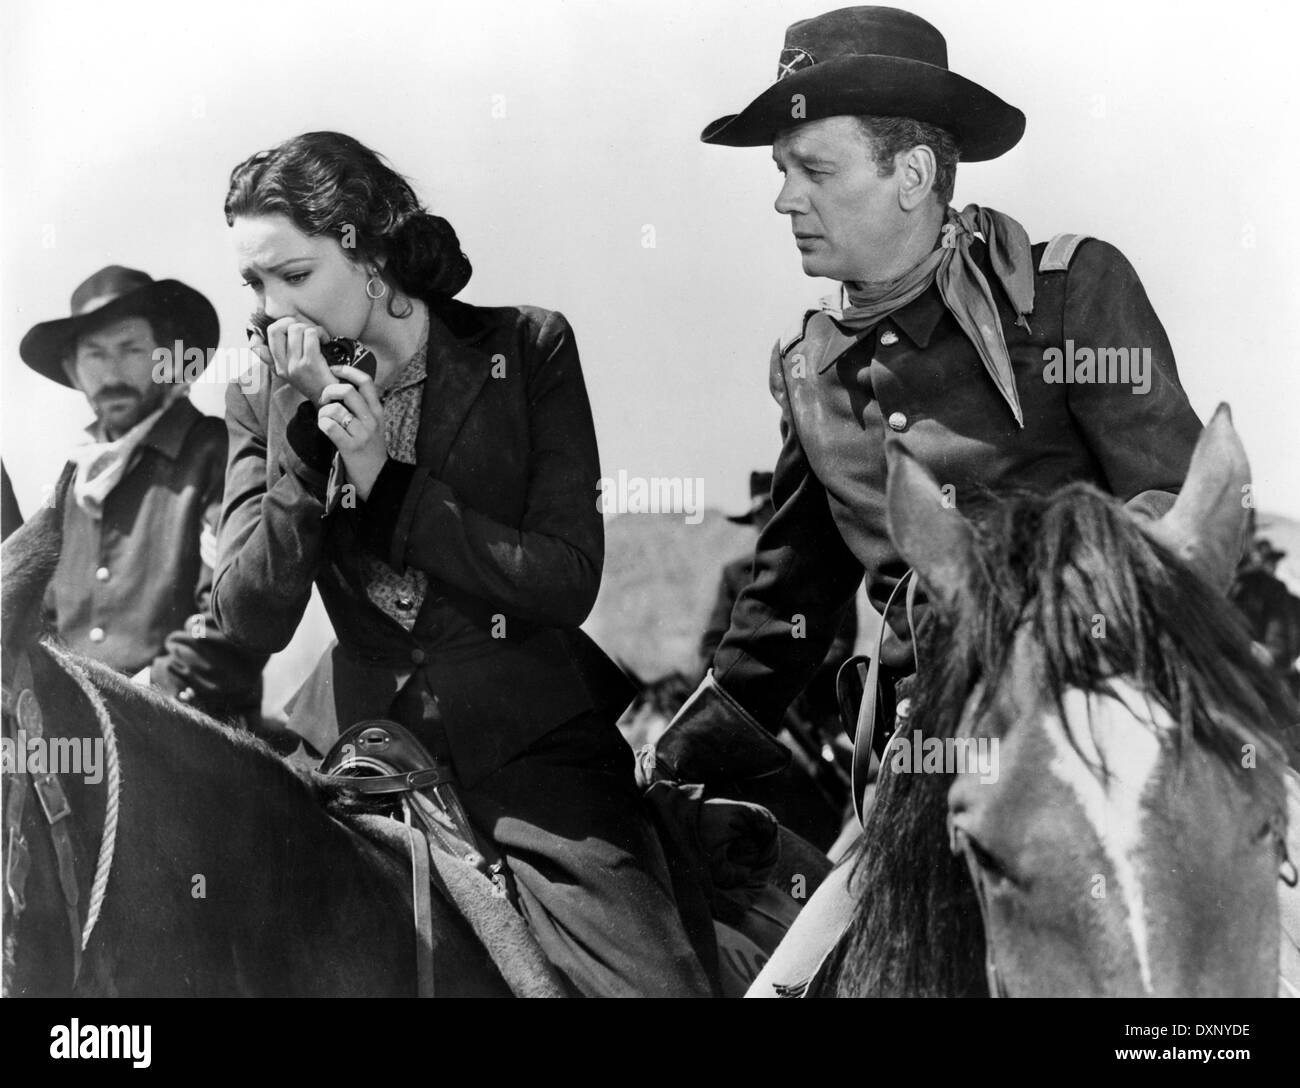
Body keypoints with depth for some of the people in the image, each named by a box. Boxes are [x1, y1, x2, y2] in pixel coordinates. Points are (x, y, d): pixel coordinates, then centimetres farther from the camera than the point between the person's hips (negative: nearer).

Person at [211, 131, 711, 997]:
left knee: (648, 980, -19)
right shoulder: (265, 398, 5)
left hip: (531, 745, -2)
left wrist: (386, 479, -14)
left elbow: (568, 585, -8)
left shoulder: (526, 350, -2)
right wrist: (306, 430, -13)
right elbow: (252, 622, -5)